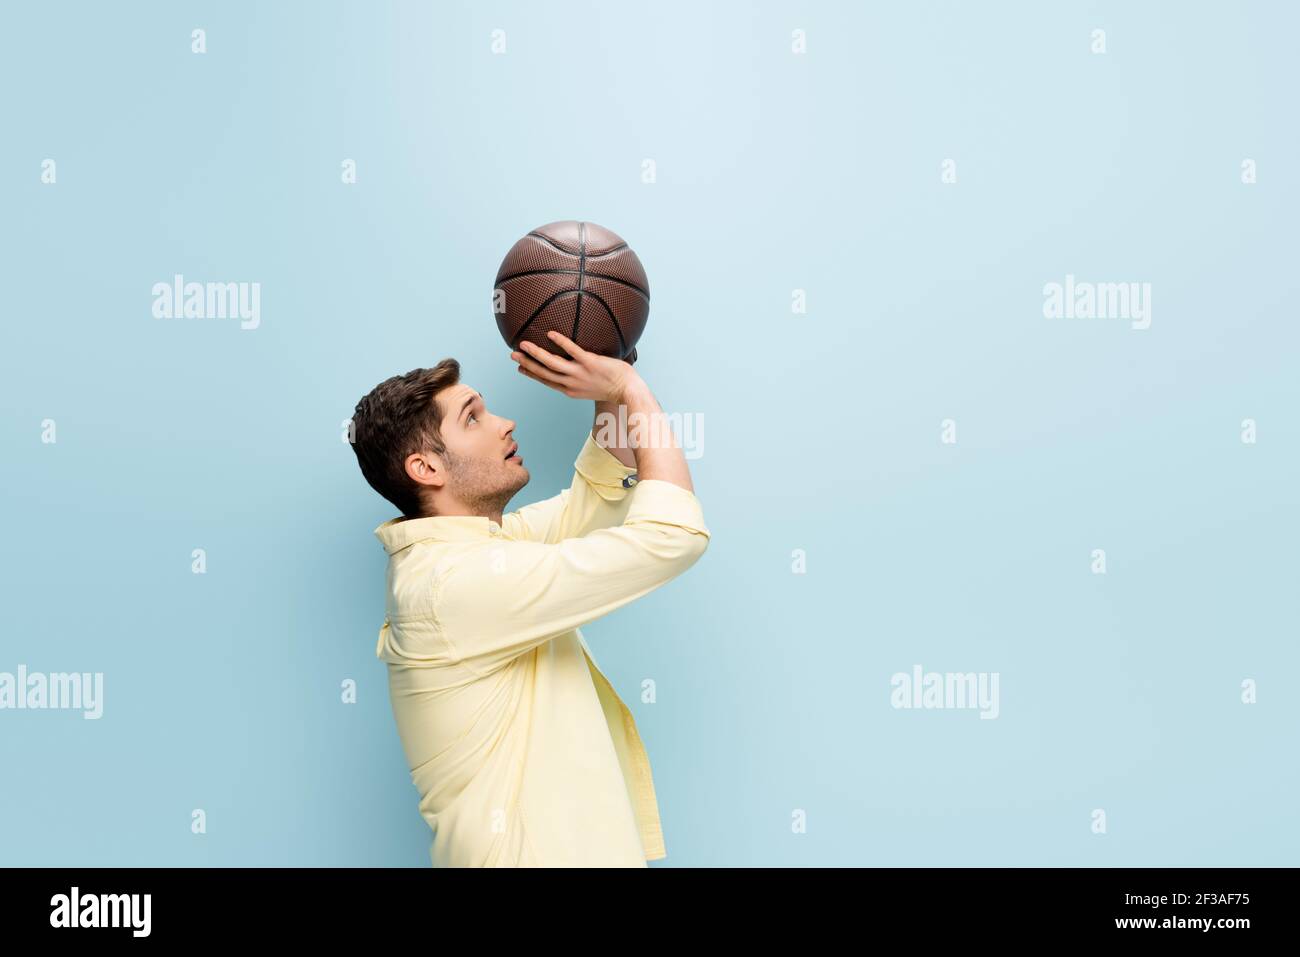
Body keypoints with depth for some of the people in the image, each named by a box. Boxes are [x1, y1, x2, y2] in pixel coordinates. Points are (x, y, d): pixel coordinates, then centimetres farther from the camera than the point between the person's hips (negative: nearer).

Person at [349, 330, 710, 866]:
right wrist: (628, 386, -16)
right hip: (535, 853, -9)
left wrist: (612, 397, -4)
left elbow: (596, 500, 10)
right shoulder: (453, 582, -25)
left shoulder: (462, 548, 3)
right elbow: (673, 535, -26)